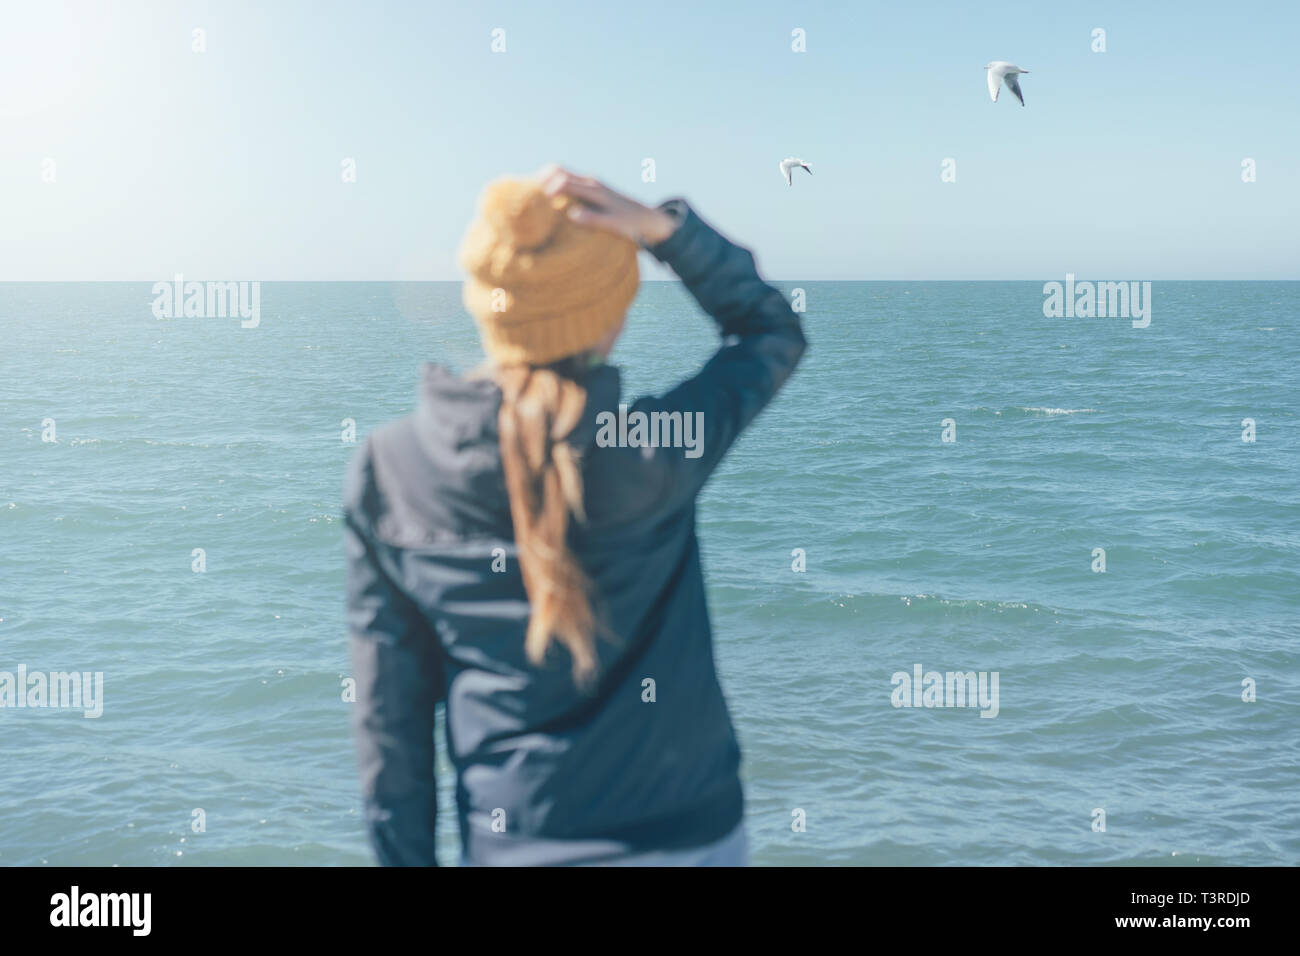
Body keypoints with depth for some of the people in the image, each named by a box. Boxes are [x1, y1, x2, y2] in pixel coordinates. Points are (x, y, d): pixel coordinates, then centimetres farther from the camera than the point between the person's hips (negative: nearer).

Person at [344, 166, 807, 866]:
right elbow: (774, 329, 5)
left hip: (512, 846, 1)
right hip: (688, 834, -1)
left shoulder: (385, 472, -8)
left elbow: (388, 712, -3)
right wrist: (667, 228, -8)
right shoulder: (652, 450, -15)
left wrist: (406, 858, 8)